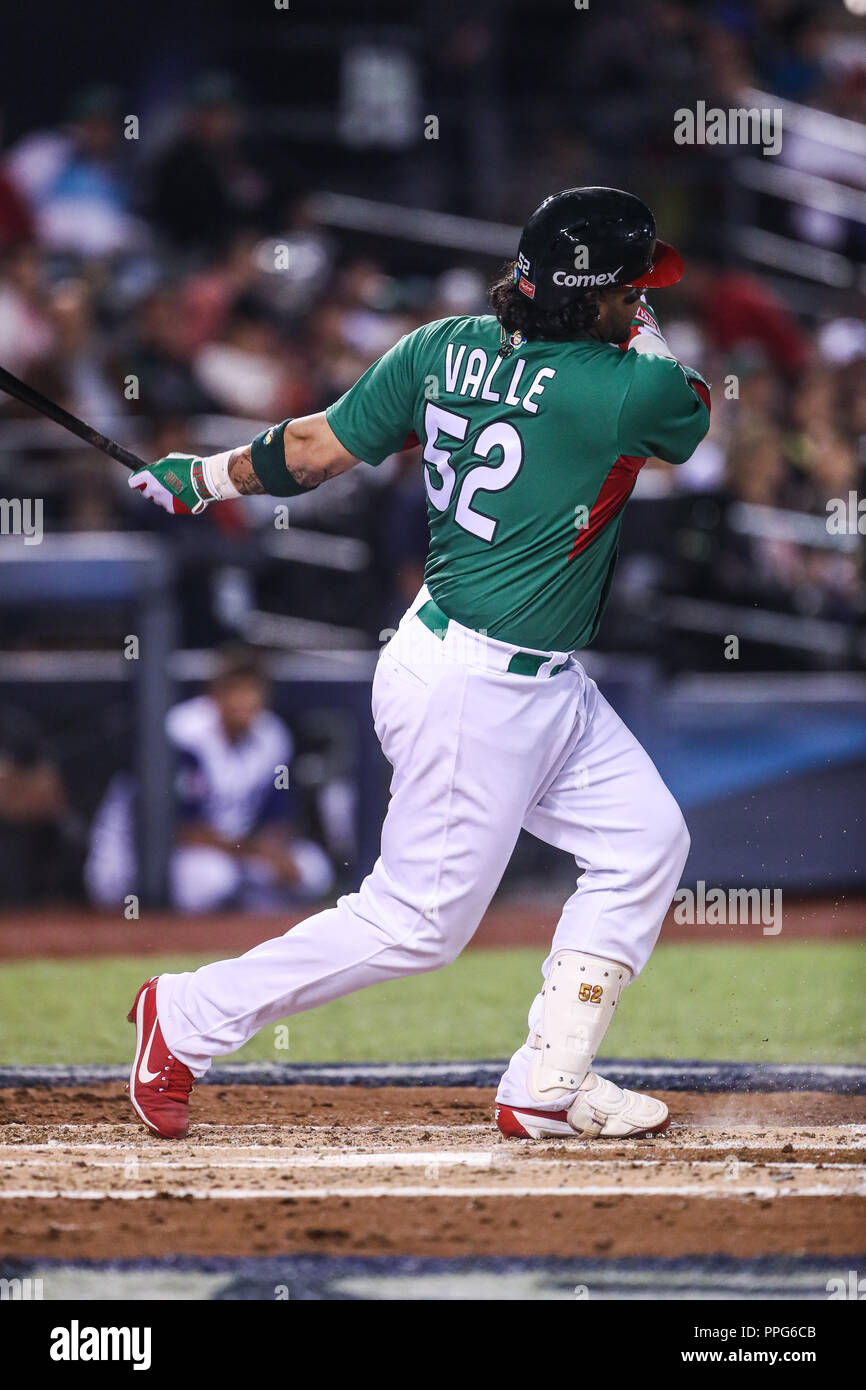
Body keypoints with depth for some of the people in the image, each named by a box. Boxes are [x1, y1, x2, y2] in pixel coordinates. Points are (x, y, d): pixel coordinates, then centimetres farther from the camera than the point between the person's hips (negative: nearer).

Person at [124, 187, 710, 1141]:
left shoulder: (446, 347, -1)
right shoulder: (628, 389, -22)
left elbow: (316, 449, 3)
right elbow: (695, 413, 2)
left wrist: (205, 478, 16)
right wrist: (643, 342, 16)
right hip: (479, 694, -9)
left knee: (644, 842, 13)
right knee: (420, 919, 1)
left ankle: (547, 1087, 17)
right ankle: (188, 1019, 13)